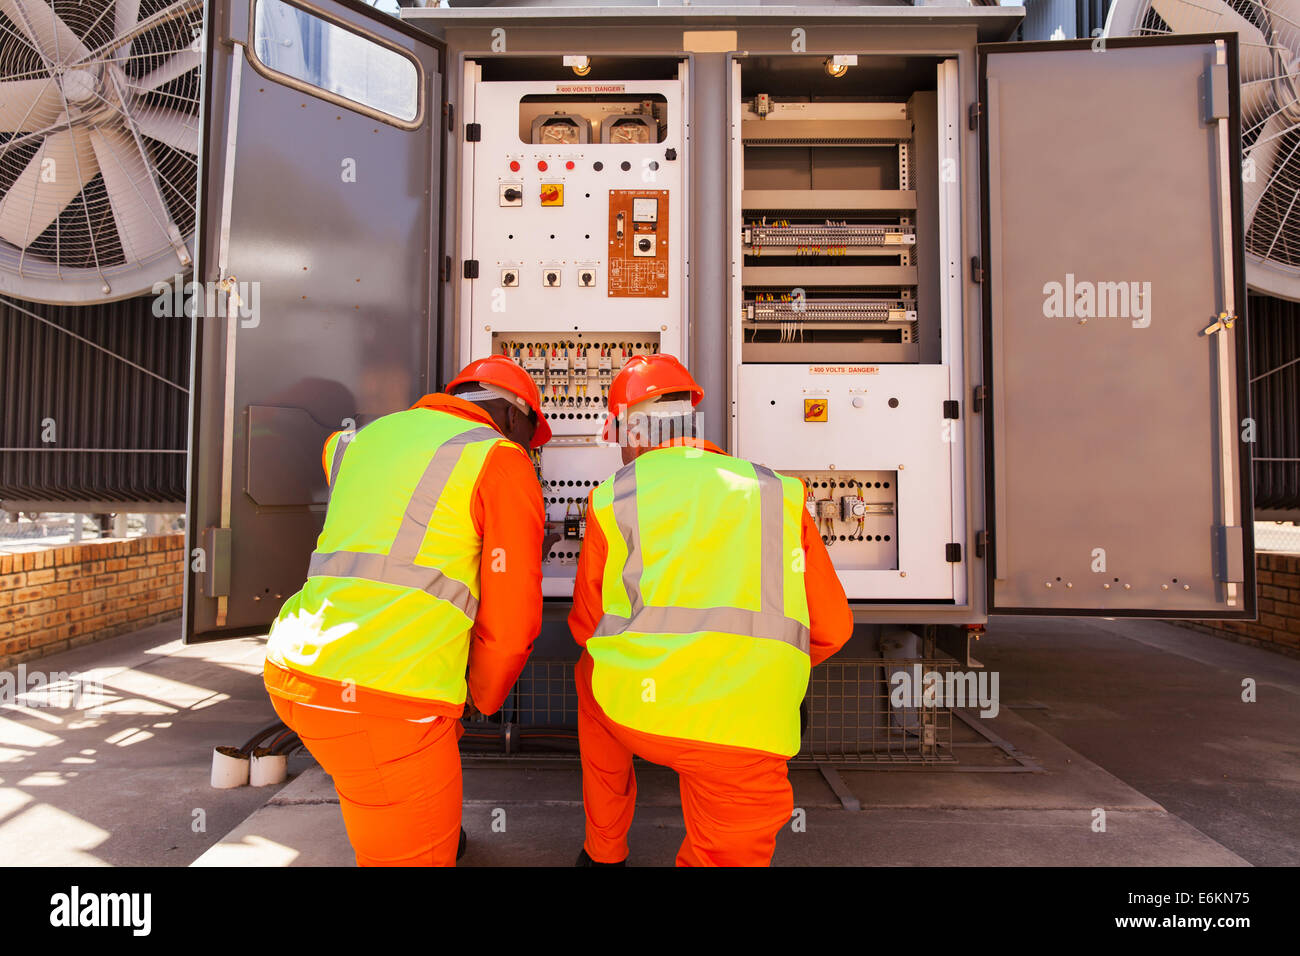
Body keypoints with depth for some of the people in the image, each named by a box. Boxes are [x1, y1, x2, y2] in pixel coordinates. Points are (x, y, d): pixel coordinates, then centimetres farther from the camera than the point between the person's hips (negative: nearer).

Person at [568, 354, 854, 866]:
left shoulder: (613, 495, 8)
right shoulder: (778, 492, 12)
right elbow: (832, 627, 13)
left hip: (636, 708, 1)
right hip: (752, 732, 0)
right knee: (726, 855, 23)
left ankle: (603, 852, 45)